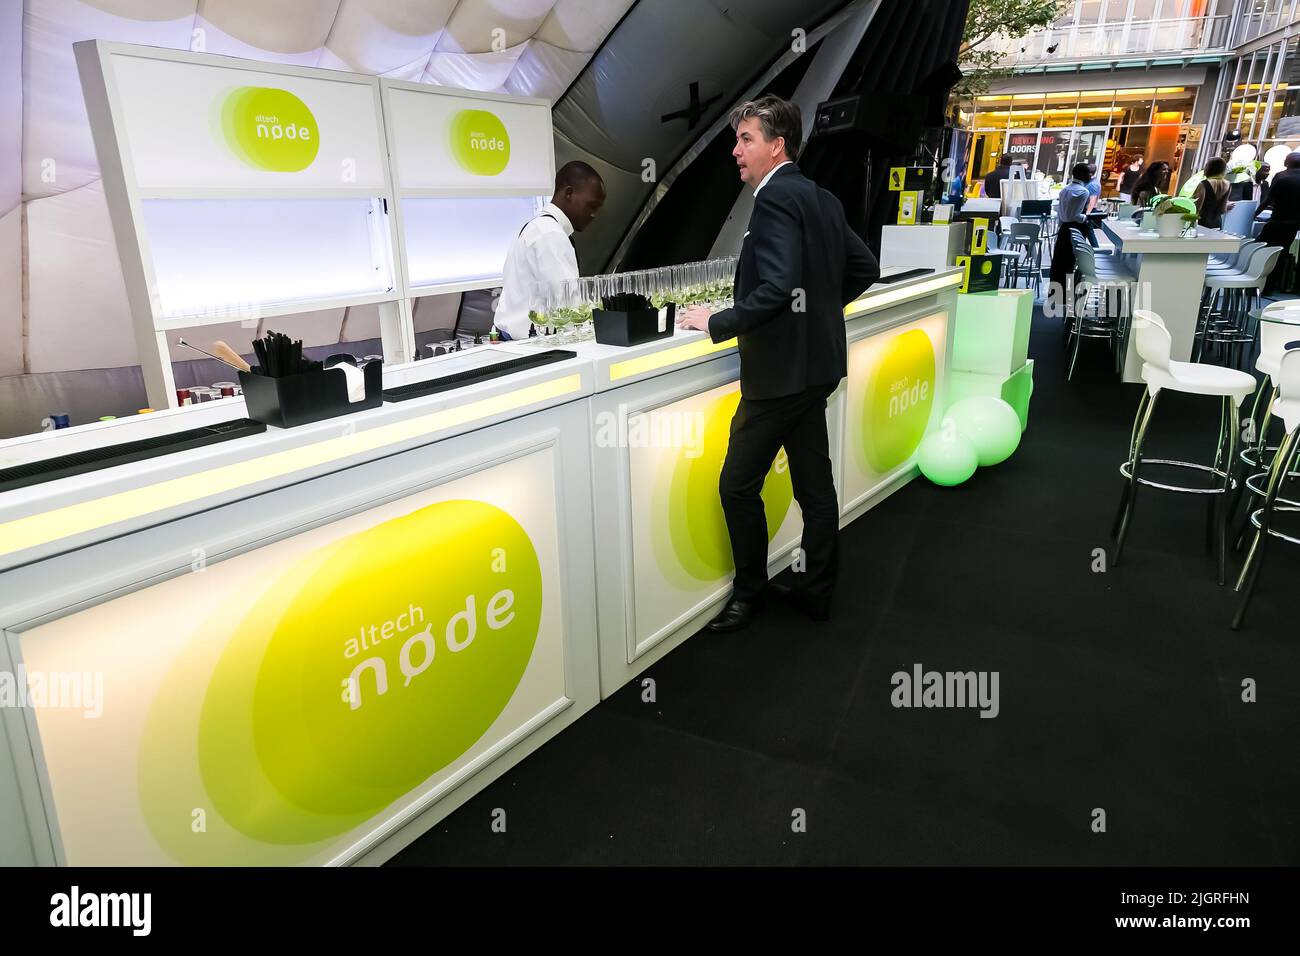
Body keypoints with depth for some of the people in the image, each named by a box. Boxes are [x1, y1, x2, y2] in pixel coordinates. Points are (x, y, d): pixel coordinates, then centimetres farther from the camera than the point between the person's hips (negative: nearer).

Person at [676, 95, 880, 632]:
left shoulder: (775, 198, -15)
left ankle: (750, 590, 17)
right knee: (814, 482, 14)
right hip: (814, 361, 10)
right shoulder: (821, 199, 12)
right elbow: (865, 270, 18)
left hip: (781, 369, -10)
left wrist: (716, 322, -16)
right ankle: (816, 591, 25)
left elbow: (776, 288, -26)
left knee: (738, 485, 2)